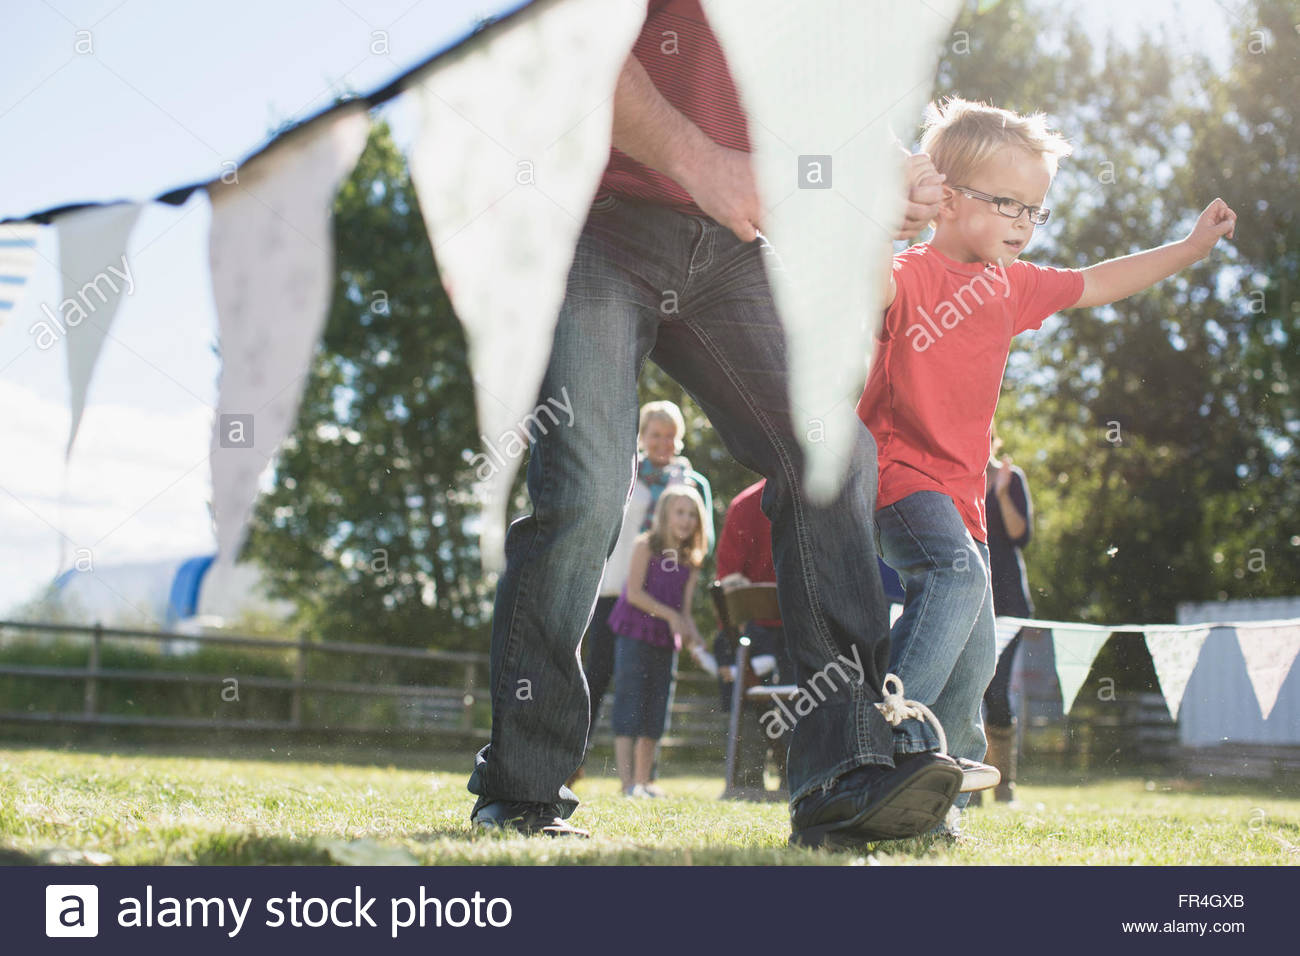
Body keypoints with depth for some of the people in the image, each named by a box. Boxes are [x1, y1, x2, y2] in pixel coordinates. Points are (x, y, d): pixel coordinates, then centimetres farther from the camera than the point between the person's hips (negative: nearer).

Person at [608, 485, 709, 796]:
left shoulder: (690, 561, 11)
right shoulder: (646, 545, -4)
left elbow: (684, 609, 8)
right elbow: (634, 593, -12)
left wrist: (693, 637, -9)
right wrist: (669, 615, -15)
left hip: (665, 641, 6)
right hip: (634, 633, -6)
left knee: (656, 712, 7)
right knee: (629, 703, -10)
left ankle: (643, 780, 15)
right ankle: (627, 782, -12)